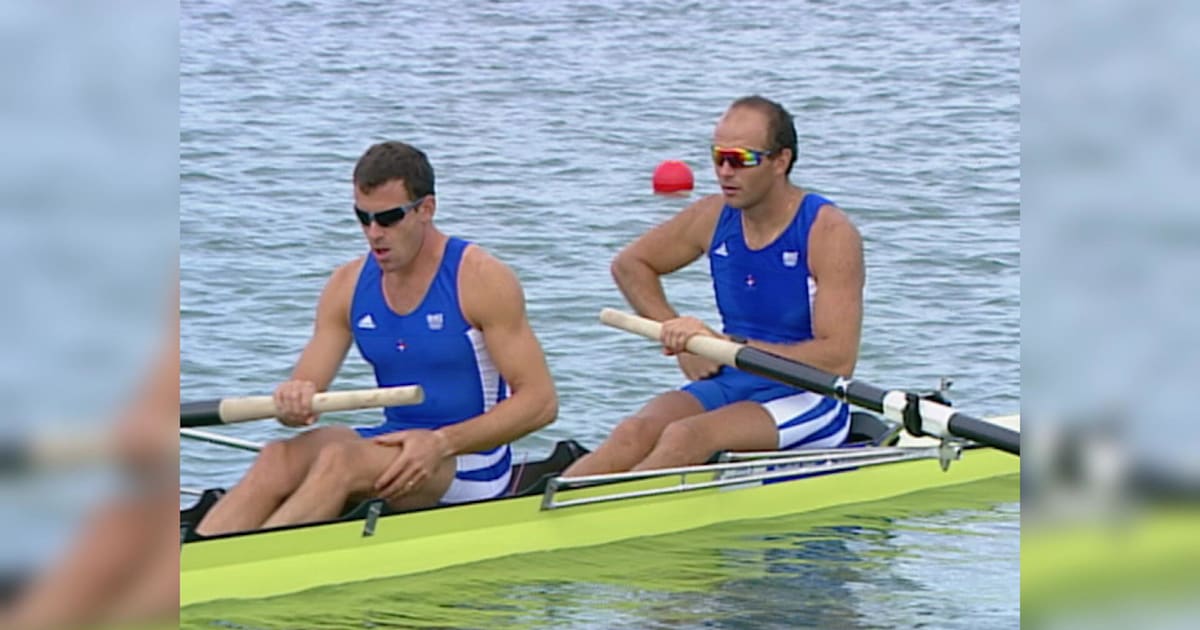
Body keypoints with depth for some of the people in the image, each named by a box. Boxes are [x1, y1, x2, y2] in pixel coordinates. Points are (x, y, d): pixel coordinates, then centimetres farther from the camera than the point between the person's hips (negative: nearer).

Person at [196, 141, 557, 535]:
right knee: (281, 459, -25)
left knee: (340, 460, -32)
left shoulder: (479, 279, -9)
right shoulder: (349, 285, 7)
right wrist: (294, 402, -24)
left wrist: (442, 443, -23)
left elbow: (540, 401, -12)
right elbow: (306, 387, 2)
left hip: (470, 464, -5)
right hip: (396, 444, 5)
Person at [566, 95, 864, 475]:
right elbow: (631, 264, 22)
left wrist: (728, 345, -28)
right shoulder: (714, 218, 5)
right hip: (731, 385, 5)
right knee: (636, 432, -25)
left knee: (687, 437, -32)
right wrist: (683, 341, 7)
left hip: (809, 398, -5)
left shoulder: (828, 232, -12)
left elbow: (838, 359, -21)